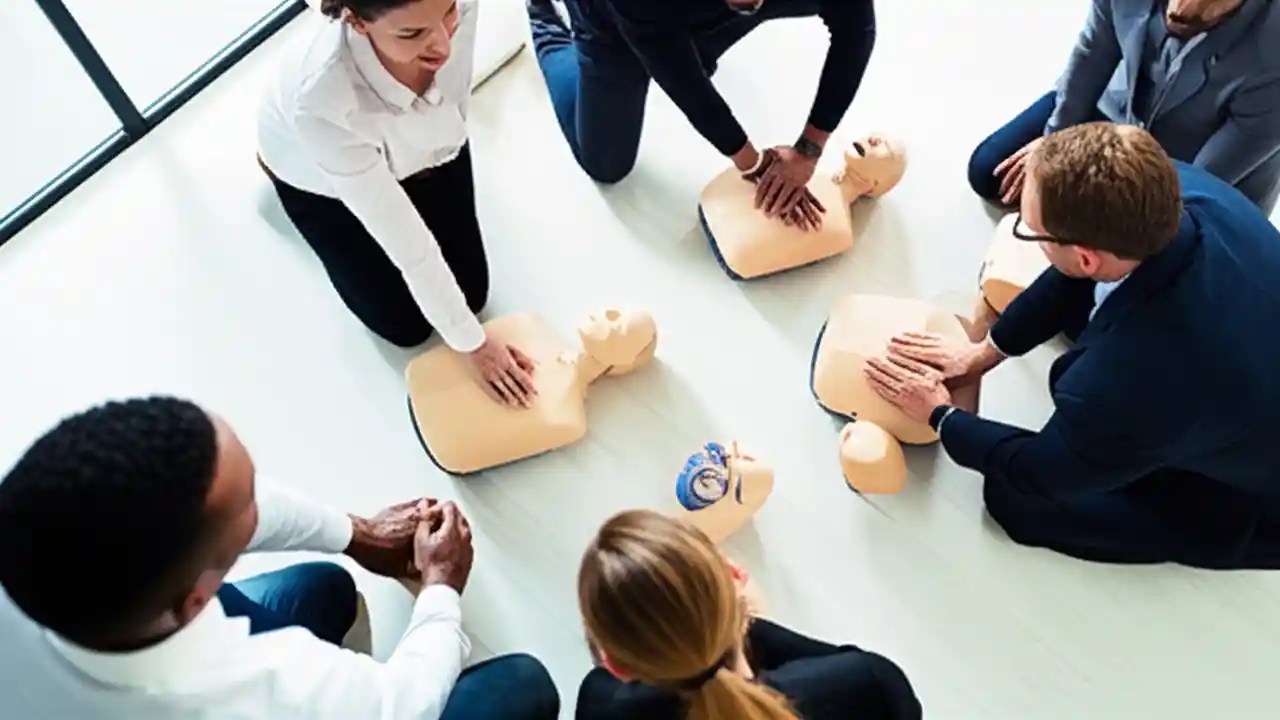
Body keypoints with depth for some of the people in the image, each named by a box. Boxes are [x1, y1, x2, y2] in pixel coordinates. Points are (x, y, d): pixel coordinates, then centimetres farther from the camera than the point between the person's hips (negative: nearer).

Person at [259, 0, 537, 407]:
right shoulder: (322, 102, -46)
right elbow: (405, 239, -34)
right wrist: (472, 343, -24)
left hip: (423, 140, 4)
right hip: (319, 175, -3)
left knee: (471, 291, 7)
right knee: (406, 326, 10)